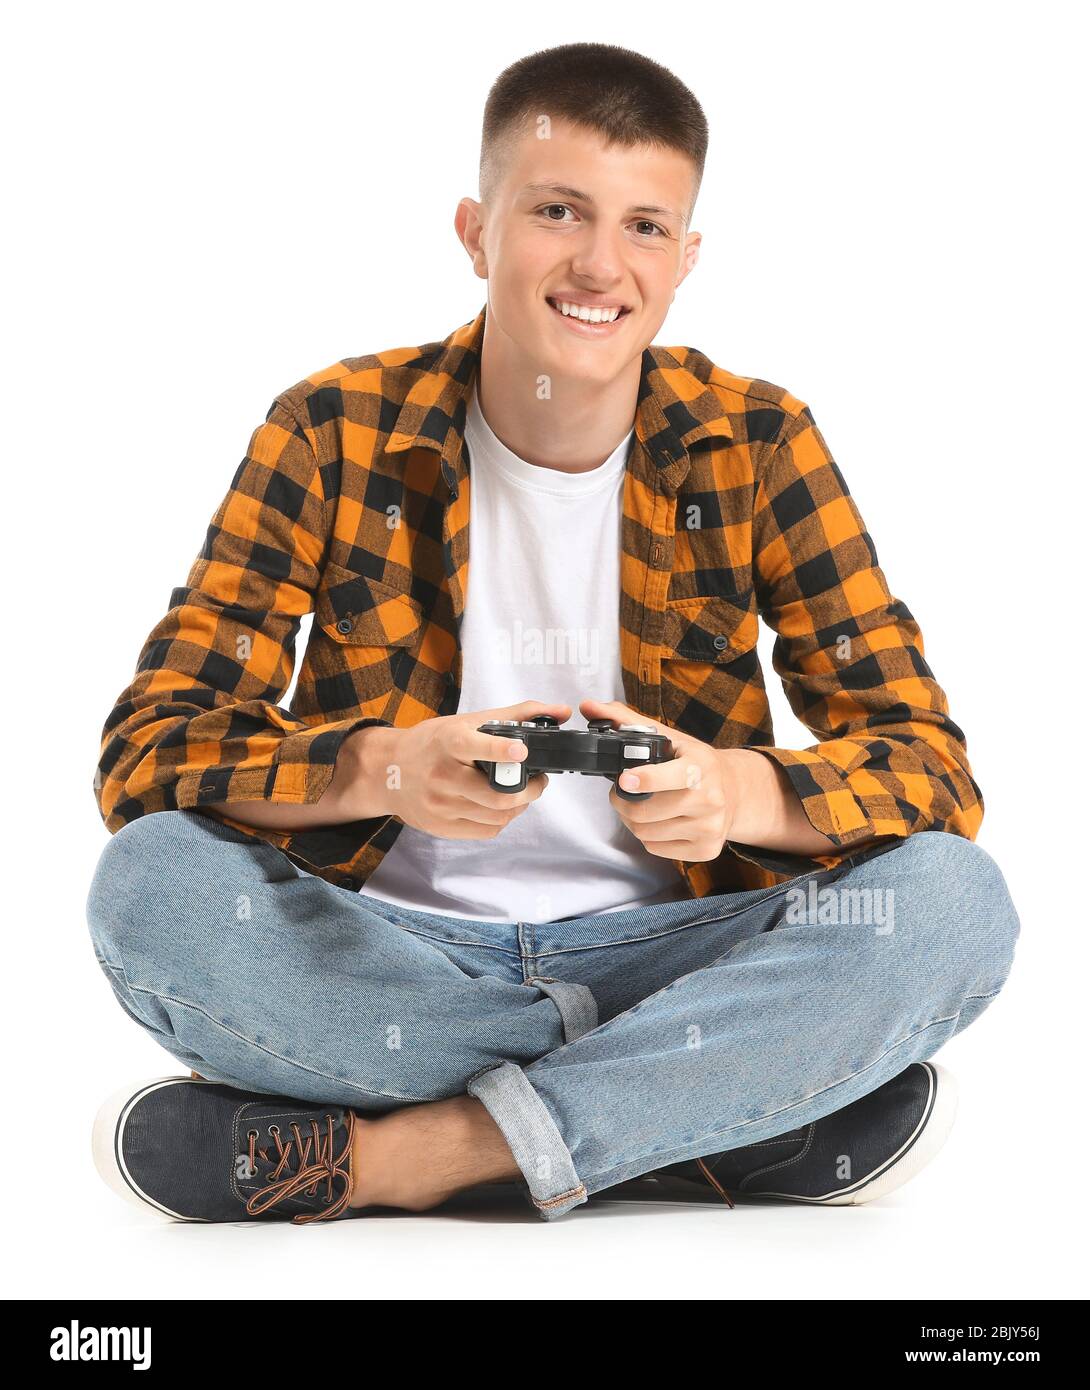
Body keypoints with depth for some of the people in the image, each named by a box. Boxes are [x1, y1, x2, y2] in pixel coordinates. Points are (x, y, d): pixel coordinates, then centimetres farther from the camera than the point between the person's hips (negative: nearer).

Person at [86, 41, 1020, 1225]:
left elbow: (932, 766, -5)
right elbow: (147, 749, -10)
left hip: (662, 949, 1)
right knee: (150, 883, -29)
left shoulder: (757, 444, -1)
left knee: (953, 903, -24)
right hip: (389, 953, 0)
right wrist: (380, 770, -32)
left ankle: (398, 1154, -23)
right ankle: (748, 1116, -22)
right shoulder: (333, 433, -4)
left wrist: (738, 791, -28)